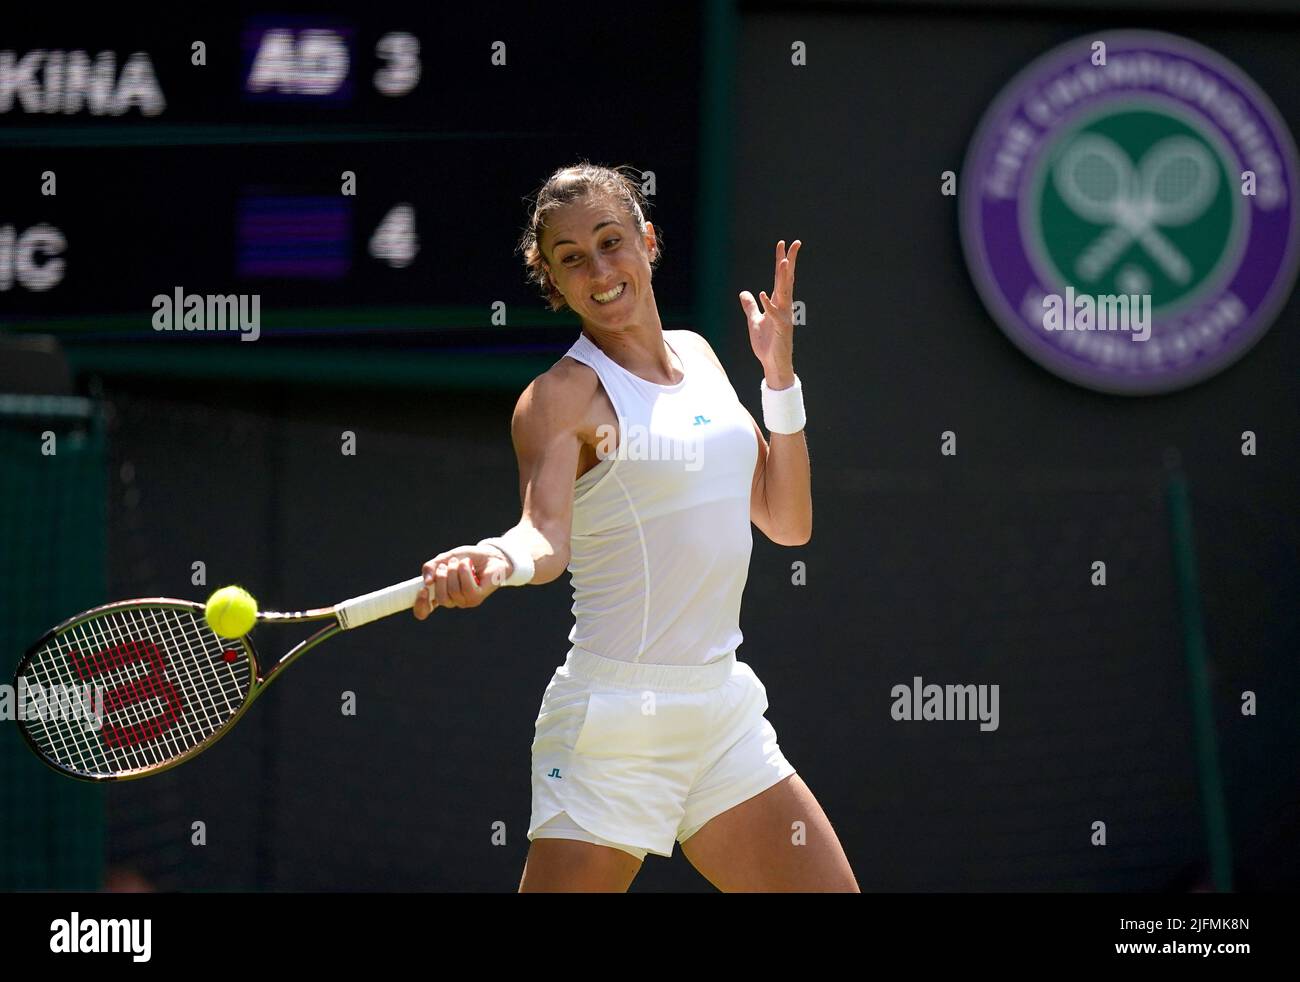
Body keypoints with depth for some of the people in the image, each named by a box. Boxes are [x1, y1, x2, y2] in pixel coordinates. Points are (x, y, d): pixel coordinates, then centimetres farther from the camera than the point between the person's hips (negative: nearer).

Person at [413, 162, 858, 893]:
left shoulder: (697, 355, 13)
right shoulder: (563, 395, -7)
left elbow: (788, 523, 16)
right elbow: (548, 534, -25)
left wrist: (780, 377, 7)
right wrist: (498, 561, -47)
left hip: (727, 716, 6)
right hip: (613, 728, -6)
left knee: (830, 885, 3)